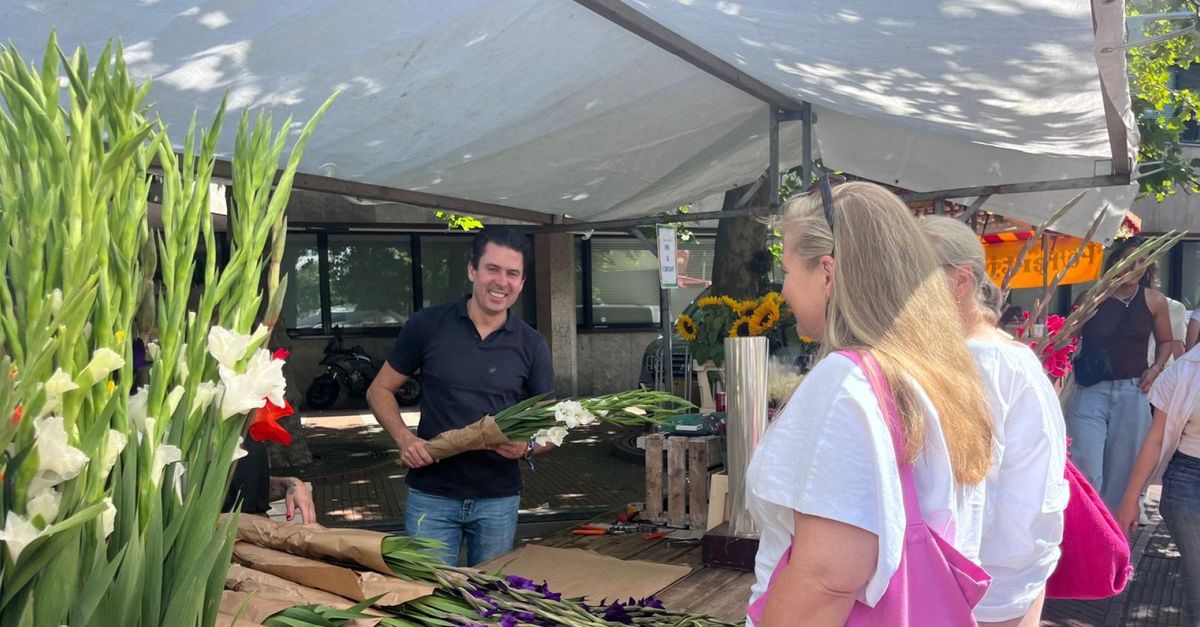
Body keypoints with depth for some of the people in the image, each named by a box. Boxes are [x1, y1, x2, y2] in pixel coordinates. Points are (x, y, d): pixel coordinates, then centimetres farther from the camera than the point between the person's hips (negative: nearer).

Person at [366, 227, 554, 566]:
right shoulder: (427, 325, -4)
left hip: (499, 499, 2)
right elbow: (380, 390, 5)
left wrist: (527, 446, -18)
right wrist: (404, 438, -12)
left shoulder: (531, 345, -1)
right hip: (432, 495, -1)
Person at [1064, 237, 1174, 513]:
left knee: (1122, 471, 9)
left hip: (1132, 394, 2)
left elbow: (1165, 341, 20)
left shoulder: (1155, 301, 6)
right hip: (1089, 391, -2)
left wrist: (1156, 368, 3)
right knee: (1086, 472, -9)